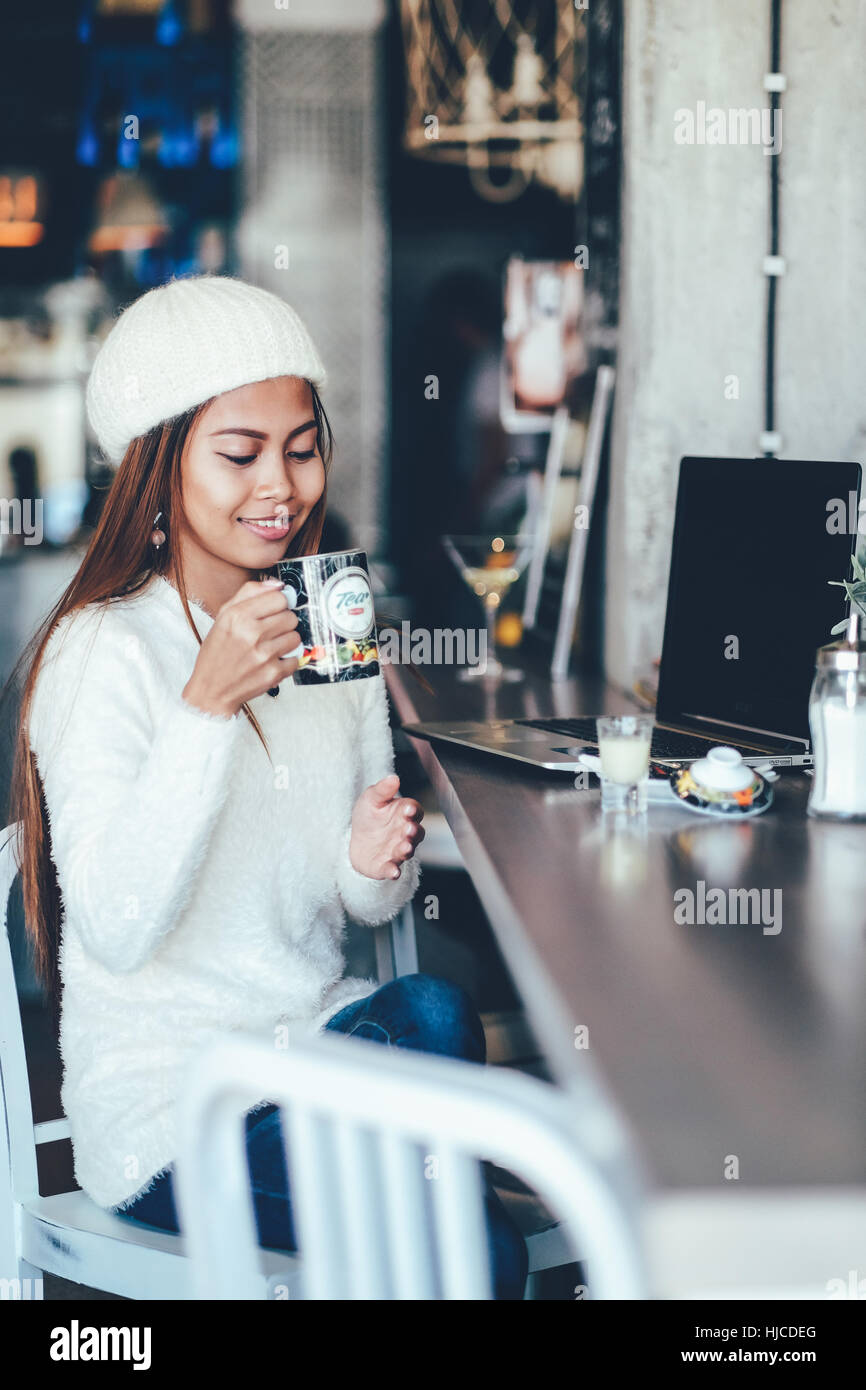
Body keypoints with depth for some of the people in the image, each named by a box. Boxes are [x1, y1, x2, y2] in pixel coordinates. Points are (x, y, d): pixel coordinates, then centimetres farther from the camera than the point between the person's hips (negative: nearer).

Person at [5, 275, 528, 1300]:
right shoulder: (101, 651, -12)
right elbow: (117, 930, -22)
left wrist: (374, 862, -11)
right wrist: (205, 706, -30)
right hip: (164, 1109, -6)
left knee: (434, 1010, -27)